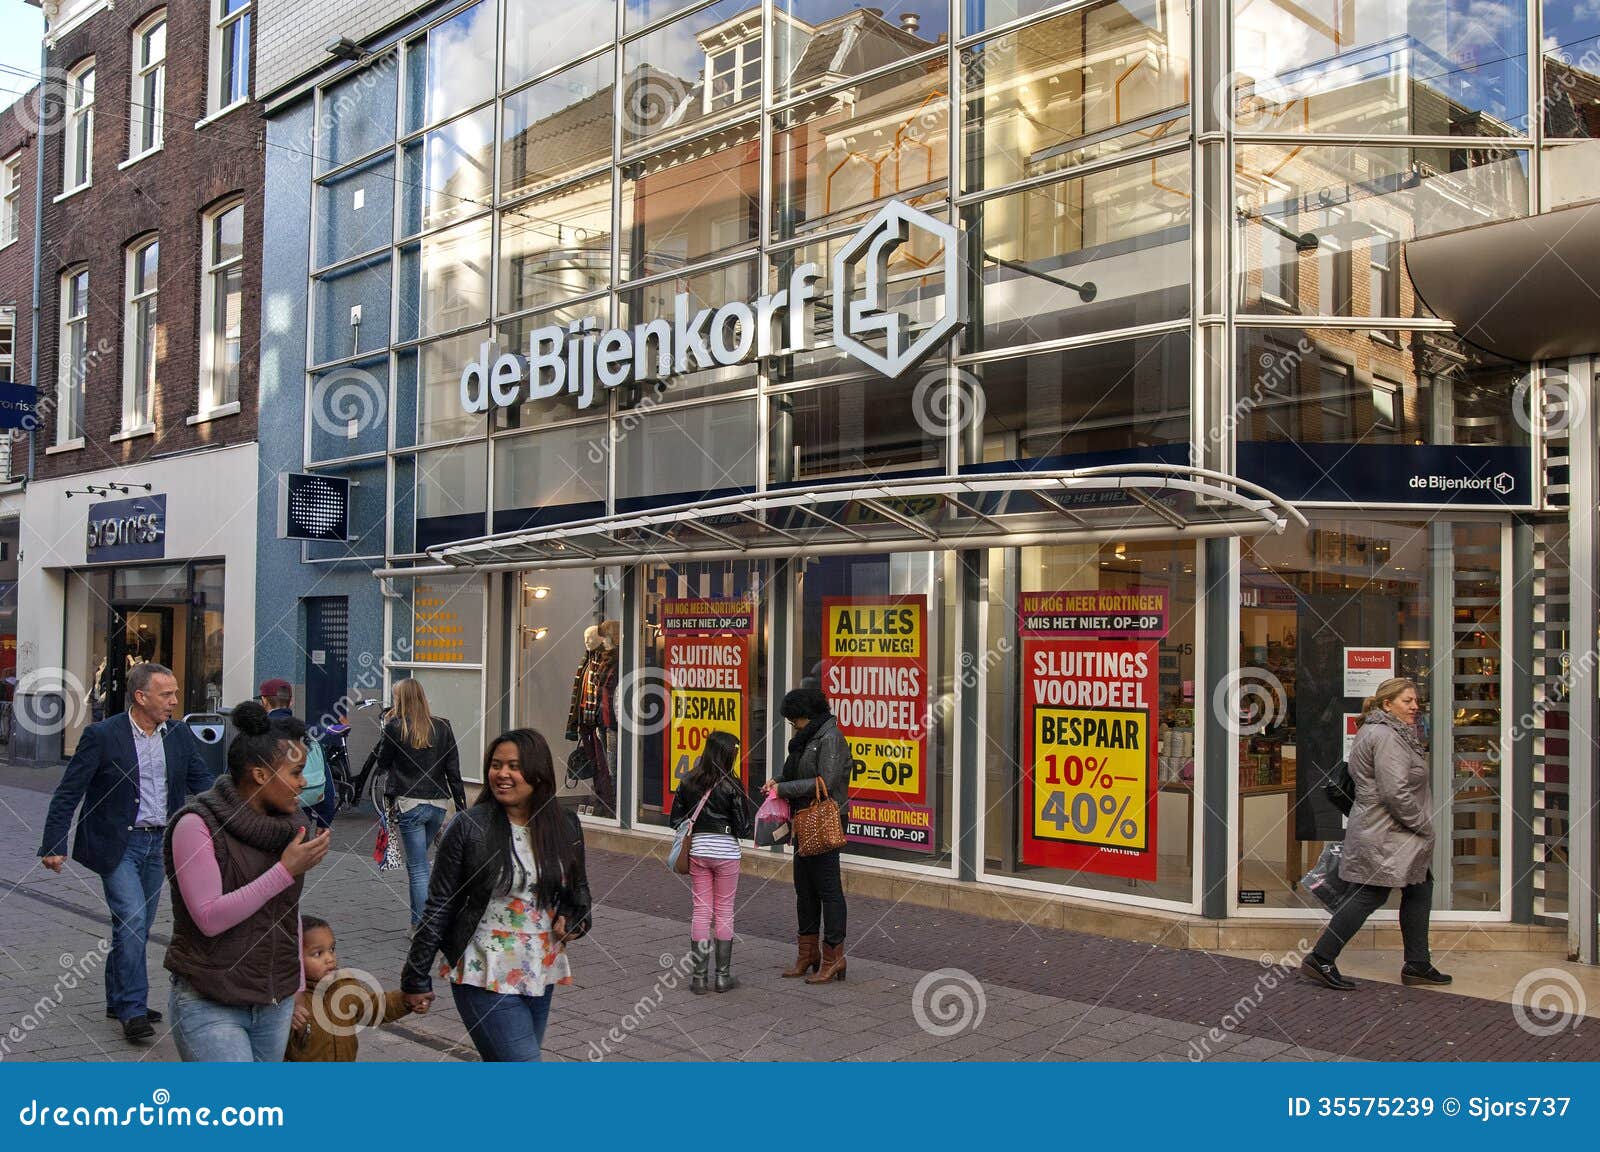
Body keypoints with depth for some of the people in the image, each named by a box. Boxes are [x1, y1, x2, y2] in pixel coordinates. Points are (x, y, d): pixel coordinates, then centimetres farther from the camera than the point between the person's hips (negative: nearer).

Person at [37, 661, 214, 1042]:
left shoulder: (180, 735, 3)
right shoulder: (102, 736, -11)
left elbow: (203, 782, 5)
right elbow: (68, 793, -9)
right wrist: (53, 846, -15)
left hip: (159, 843, 5)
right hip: (117, 843, -5)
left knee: (137, 926, 14)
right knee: (131, 920, -13)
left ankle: (119, 1001, 28)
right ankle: (133, 1010, -6)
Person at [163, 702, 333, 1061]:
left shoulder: (290, 826, 7)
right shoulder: (197, 826, -12)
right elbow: (210, 918, -20)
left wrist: (297, 989, 18)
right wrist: (286, 870, -21)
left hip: (275, 1006, 6)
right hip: (210, 1007, -6)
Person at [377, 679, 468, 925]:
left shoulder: (395, 727, -7)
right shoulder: (442, 727, 3)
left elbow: (382, 763, 7)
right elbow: (453, 771, 3)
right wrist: (462, 809, 6)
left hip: (409, 805, -4)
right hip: (438, 804, 4)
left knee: (418, 868, 0)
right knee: (417, 861, 22)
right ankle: (417, 920, 26)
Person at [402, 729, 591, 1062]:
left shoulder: (566, 827, 2)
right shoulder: (470, 827, -10)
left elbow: (579, 888, 18)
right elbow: (439, 907, -6)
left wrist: (575, 921, -3)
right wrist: (416, 978, -4)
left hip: (542, 977, 5)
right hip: (486, 978, -5)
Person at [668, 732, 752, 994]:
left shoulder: (687, 782, -1)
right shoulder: (731, 786, -13)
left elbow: (675, 820, 4)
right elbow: (742, 829, -10)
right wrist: (744, 803, 5)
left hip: (697, 850, 3)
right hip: (726, 852, -3)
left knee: (701, 911, 9)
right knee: (724, 913, 7)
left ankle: (699, 976, 9)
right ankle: (723, 976, 13)